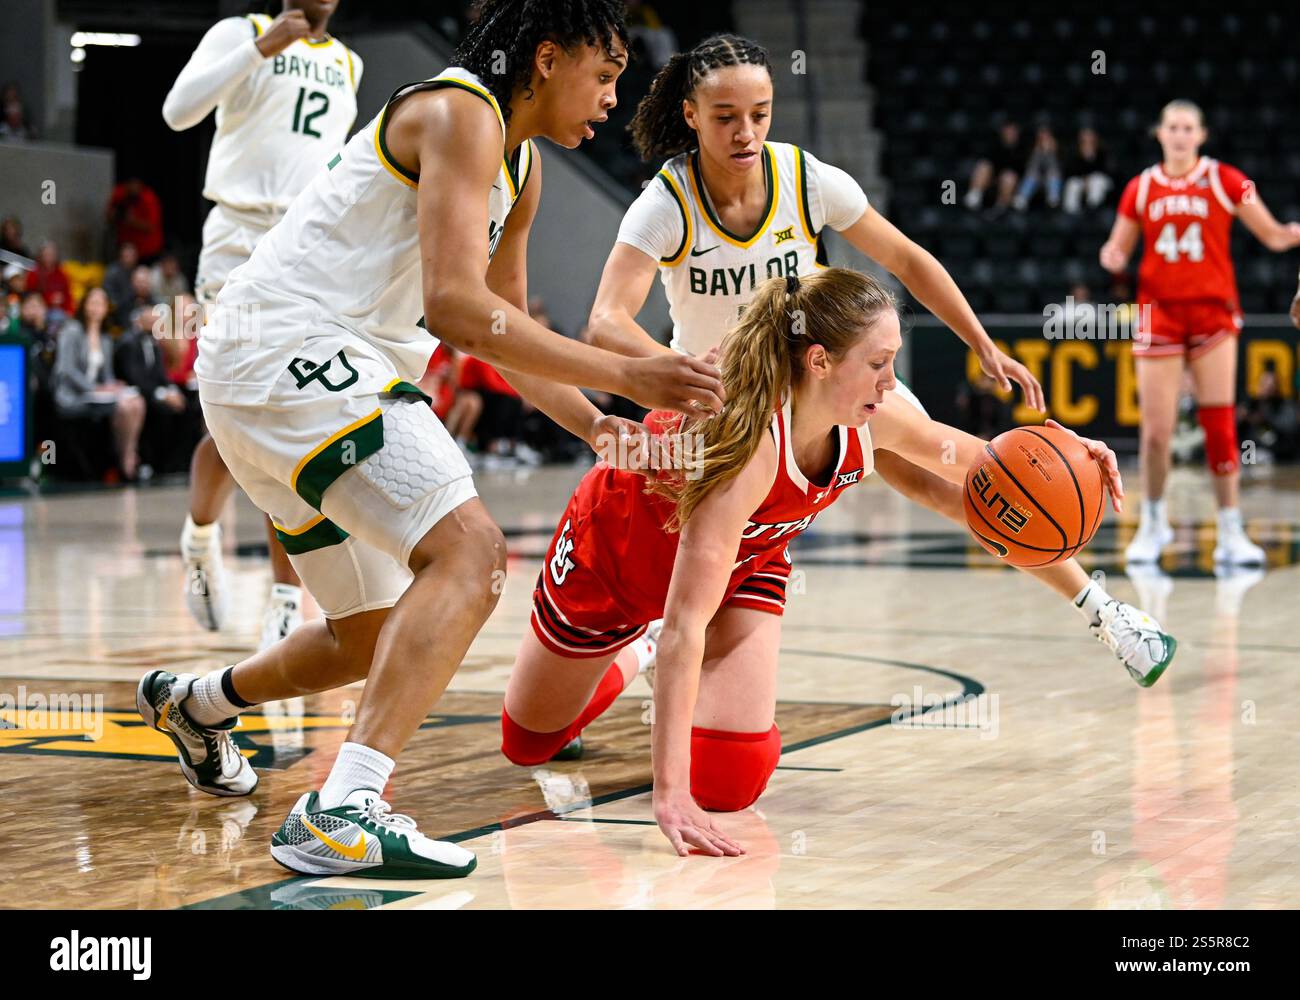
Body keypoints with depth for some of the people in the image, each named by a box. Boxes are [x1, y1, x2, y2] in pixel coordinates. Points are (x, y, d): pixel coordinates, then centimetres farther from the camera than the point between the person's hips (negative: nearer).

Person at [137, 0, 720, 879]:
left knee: (378, 640, 21)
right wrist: (623, 375, -26)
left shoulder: (521, 166, 17)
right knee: (471, 550, -26)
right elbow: (456, 307, -25)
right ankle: (343, 809, -34)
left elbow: (500, 325, 28)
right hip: (289, 350, -11)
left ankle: (192, 702, 46)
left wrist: (592, 424, 15)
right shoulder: (459, 114, -13)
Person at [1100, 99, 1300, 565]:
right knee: (1156, 430, -2)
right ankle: (1153, 522, 20)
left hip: (1213, 311, -1)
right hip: (1159, 313, 1)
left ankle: (1230, 533, -2)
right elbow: (1117, 248, 14)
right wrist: (1111, 256, -9)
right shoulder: (1141, 188, 7)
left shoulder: (1224, 180, 2)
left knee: (1220, 422, -8)